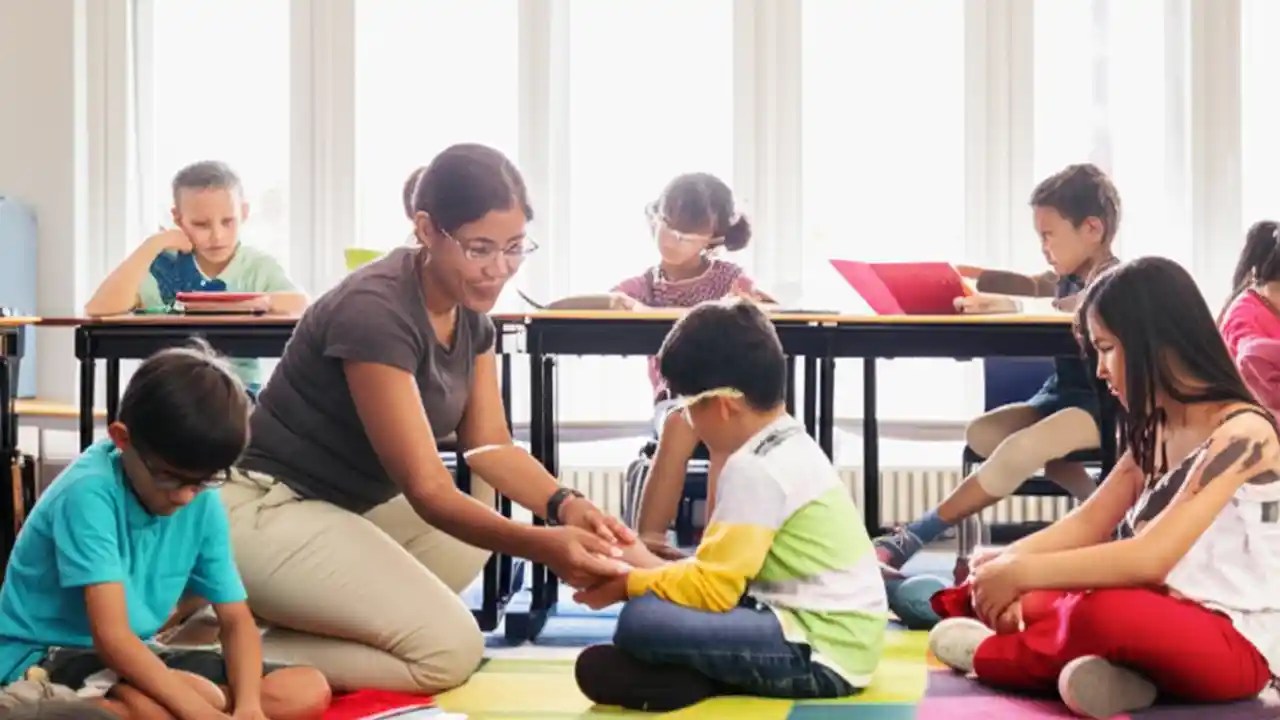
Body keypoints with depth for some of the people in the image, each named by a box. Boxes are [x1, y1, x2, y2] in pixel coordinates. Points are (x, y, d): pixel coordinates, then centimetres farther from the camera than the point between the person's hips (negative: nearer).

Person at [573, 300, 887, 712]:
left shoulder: (754, 468, -16)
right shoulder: (790, 446, 15)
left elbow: (713, 588, -19)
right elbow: (726, 570, 22)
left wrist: (627, 584, -5)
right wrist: (650, 568, 15)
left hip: (820, 653, -11)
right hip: (840, 640, 11)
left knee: (642, 619, -23)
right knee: (662, 601, 17)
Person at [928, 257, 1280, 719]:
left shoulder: (1242, 432, -17)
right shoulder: (1157, 432, 11)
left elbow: (1150, 558, -26)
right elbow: (1087, 524, 8)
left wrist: (1022, 573, -24)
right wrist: (1006, 562, -10)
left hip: (1236, 645, -9)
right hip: (1167, 627, 9)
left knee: (1100, 614, -36)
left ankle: (993, 655, -8)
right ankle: (1110, 668, -19)